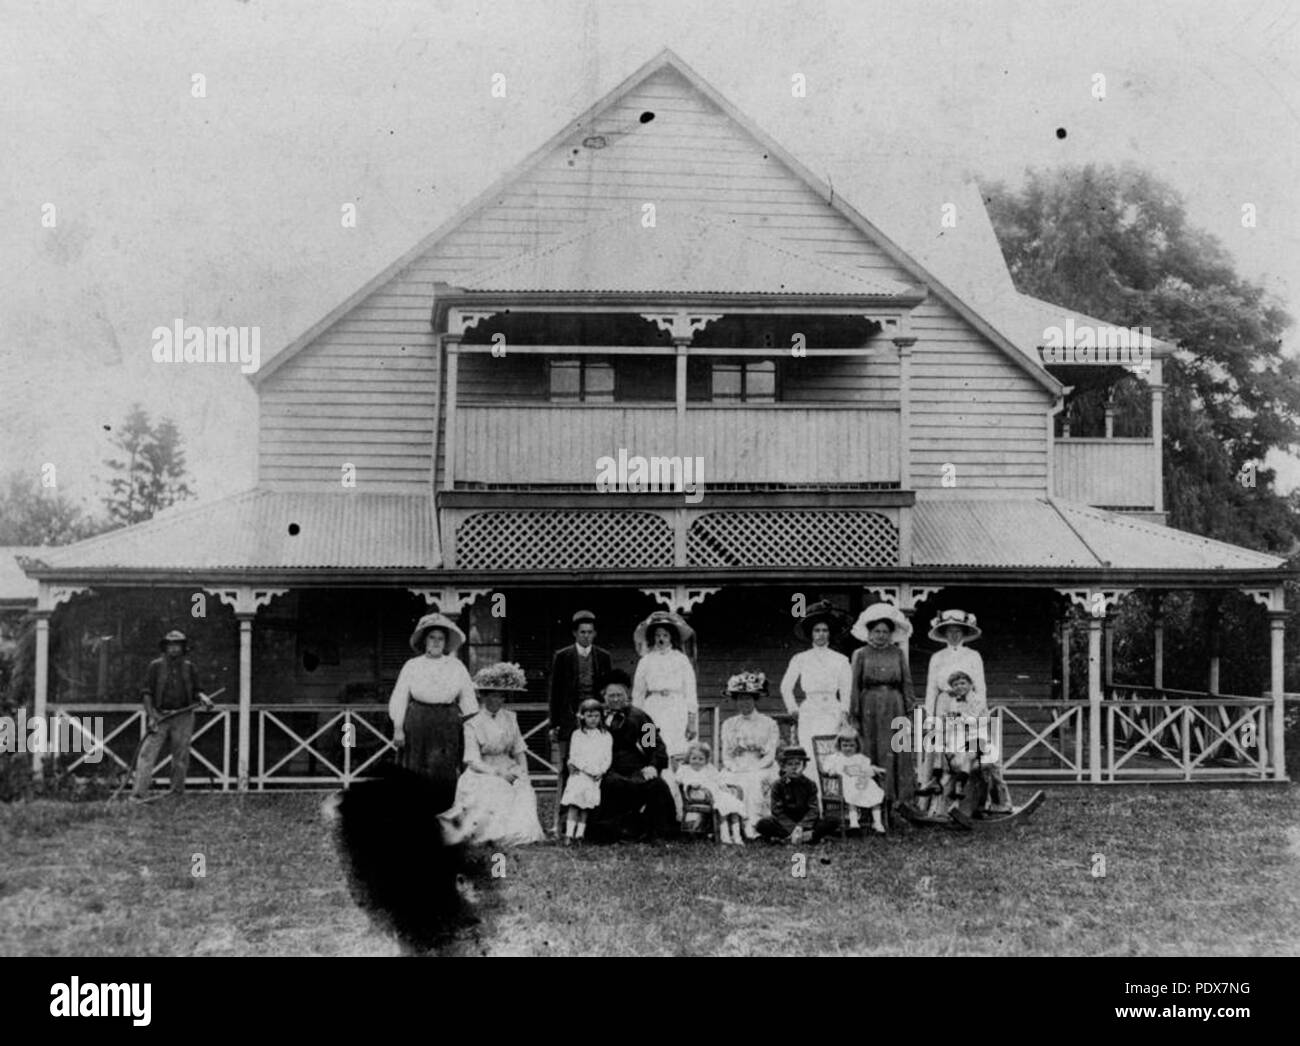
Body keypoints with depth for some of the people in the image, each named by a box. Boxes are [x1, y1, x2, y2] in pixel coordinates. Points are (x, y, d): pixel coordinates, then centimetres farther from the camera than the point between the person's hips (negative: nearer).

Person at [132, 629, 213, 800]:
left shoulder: (188, 667, 9)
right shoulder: (156, 666, 2)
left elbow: (196, 690, 15)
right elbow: (146, 692, 0)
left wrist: (202, 697, -8)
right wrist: (151, 715, -10)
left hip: (183, 717, 2)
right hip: (159, 717, -2)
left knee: (181, 758, 4)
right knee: (147, 754, -11)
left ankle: (176, 795, 14)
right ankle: (138, 794, -14)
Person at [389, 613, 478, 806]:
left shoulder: (456, 666, 7)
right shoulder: (412, 666, 5)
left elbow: (467, 699, 9)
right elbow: (399, 698, 5)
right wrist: (397, 729, -3)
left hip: (447, 726, 0)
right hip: (418, 725, 0)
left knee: (445, 774, -6)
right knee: (417, 774, -1)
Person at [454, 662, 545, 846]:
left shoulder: (510, 718, 11)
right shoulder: (473, 724, -4)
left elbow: (519, 751, 12)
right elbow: (474, 762, -9)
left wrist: (524, 774, -5)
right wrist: (498, 774, -21)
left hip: (508, 772, 4)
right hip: (482, 775, -4)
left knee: (525, 792, -25)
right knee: (495, 796, -32)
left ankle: (520, 831, -24)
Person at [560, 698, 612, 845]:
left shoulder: (606, 736, 11)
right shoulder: (577, 735, 8)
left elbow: (608, 758, 7)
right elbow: (573, 756, 2)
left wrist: (601, 771, -9)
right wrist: (586, 769, -11)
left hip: (596, 777, 1)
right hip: (579, 773, -1)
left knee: (586, 806, 0)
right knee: (574, 804, -13)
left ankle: (580, 834, 1)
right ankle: (569, 834, -16)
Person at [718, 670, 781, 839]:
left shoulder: (769, 724, 9)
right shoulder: (729, 724, 19)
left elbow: (770, 757, 1)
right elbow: (725, 756, 13)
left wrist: (753, 768, -15)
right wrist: (734, 767, -8)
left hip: (761, 770, -2)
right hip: (736, 772, 2)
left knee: (753, 781, -35)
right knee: (726, 782, -31)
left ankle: (752, 824, -40)